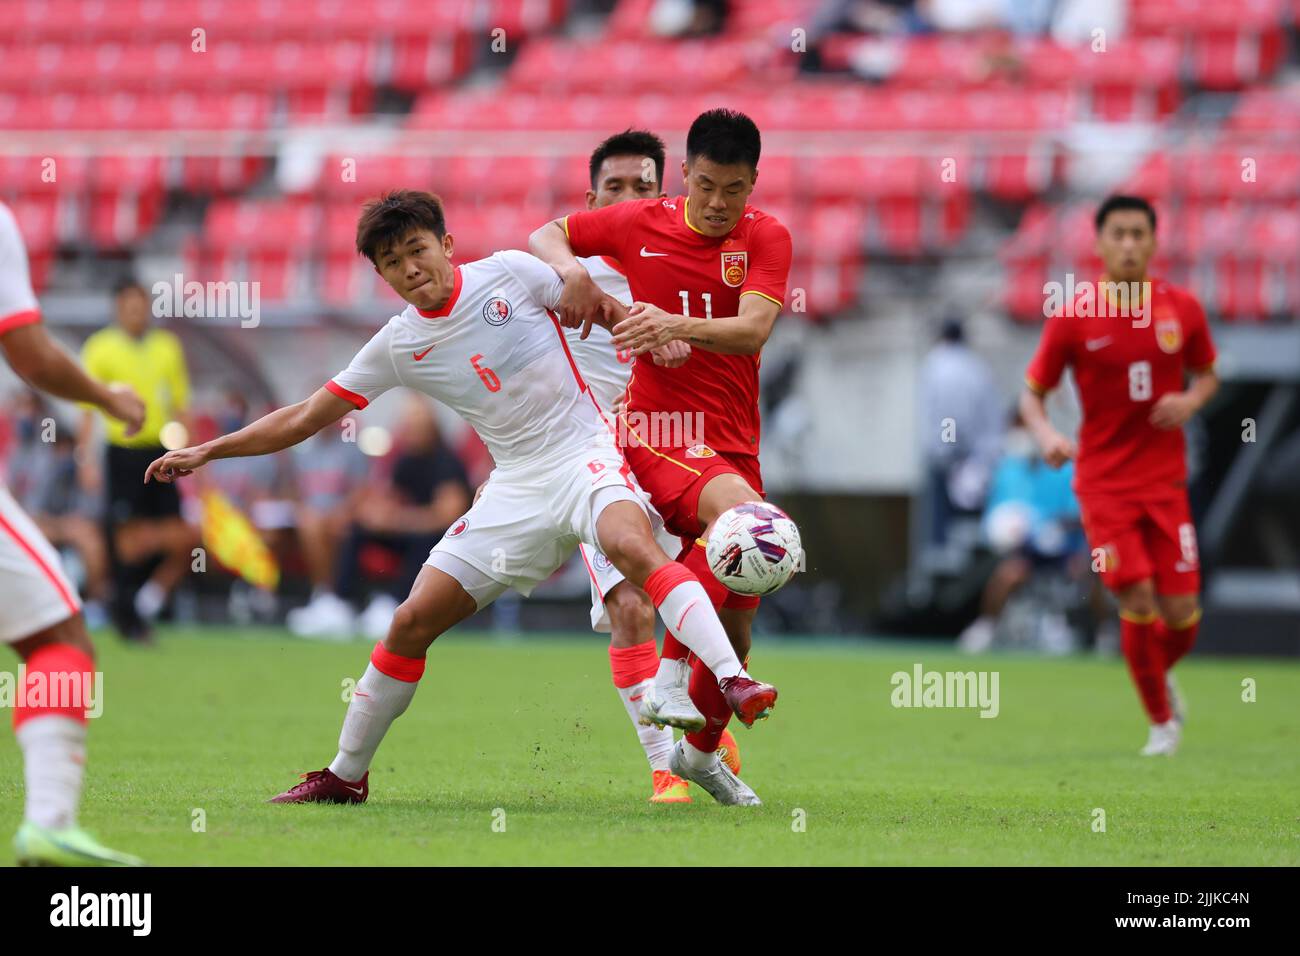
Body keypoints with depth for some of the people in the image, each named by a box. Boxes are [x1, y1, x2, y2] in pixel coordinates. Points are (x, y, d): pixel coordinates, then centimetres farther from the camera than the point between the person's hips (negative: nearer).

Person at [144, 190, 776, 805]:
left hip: (583, 452, -4)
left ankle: (731, 680, -44)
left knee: (630, 545, -37)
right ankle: (346, 775, 14)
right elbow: (306, 418, 9)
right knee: (413, 622, -1)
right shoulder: (398, 346, 4)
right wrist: (208, 452, 5)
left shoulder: (510, 274, -4)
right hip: (516, 487, 4)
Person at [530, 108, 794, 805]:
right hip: (657, 430, -3)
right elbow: (543, 236, 12)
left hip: (735, 443, 3)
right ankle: (670, 676, -32)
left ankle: (701, 750, 31)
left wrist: (675, 324, -35)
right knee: (739, 515, -36)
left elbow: (752, 331, -17)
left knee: (736, 626, 6)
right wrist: (569, 267, -11)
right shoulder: (639, 224, 0)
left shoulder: (766, 238, -1)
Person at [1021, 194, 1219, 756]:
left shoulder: (1182, 309, -1)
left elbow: (1207, 373, 14)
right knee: (1138, 600, -12)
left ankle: (1161, 672, 33)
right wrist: (1046, 435, -20)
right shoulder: (1072, 318, -7)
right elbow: (1032, 394, 0)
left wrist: (1192, 400, -9)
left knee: (1180, 613, -3)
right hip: (1103, 482, -2)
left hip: (1165, 478, 2)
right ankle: (1161, 720, 8)